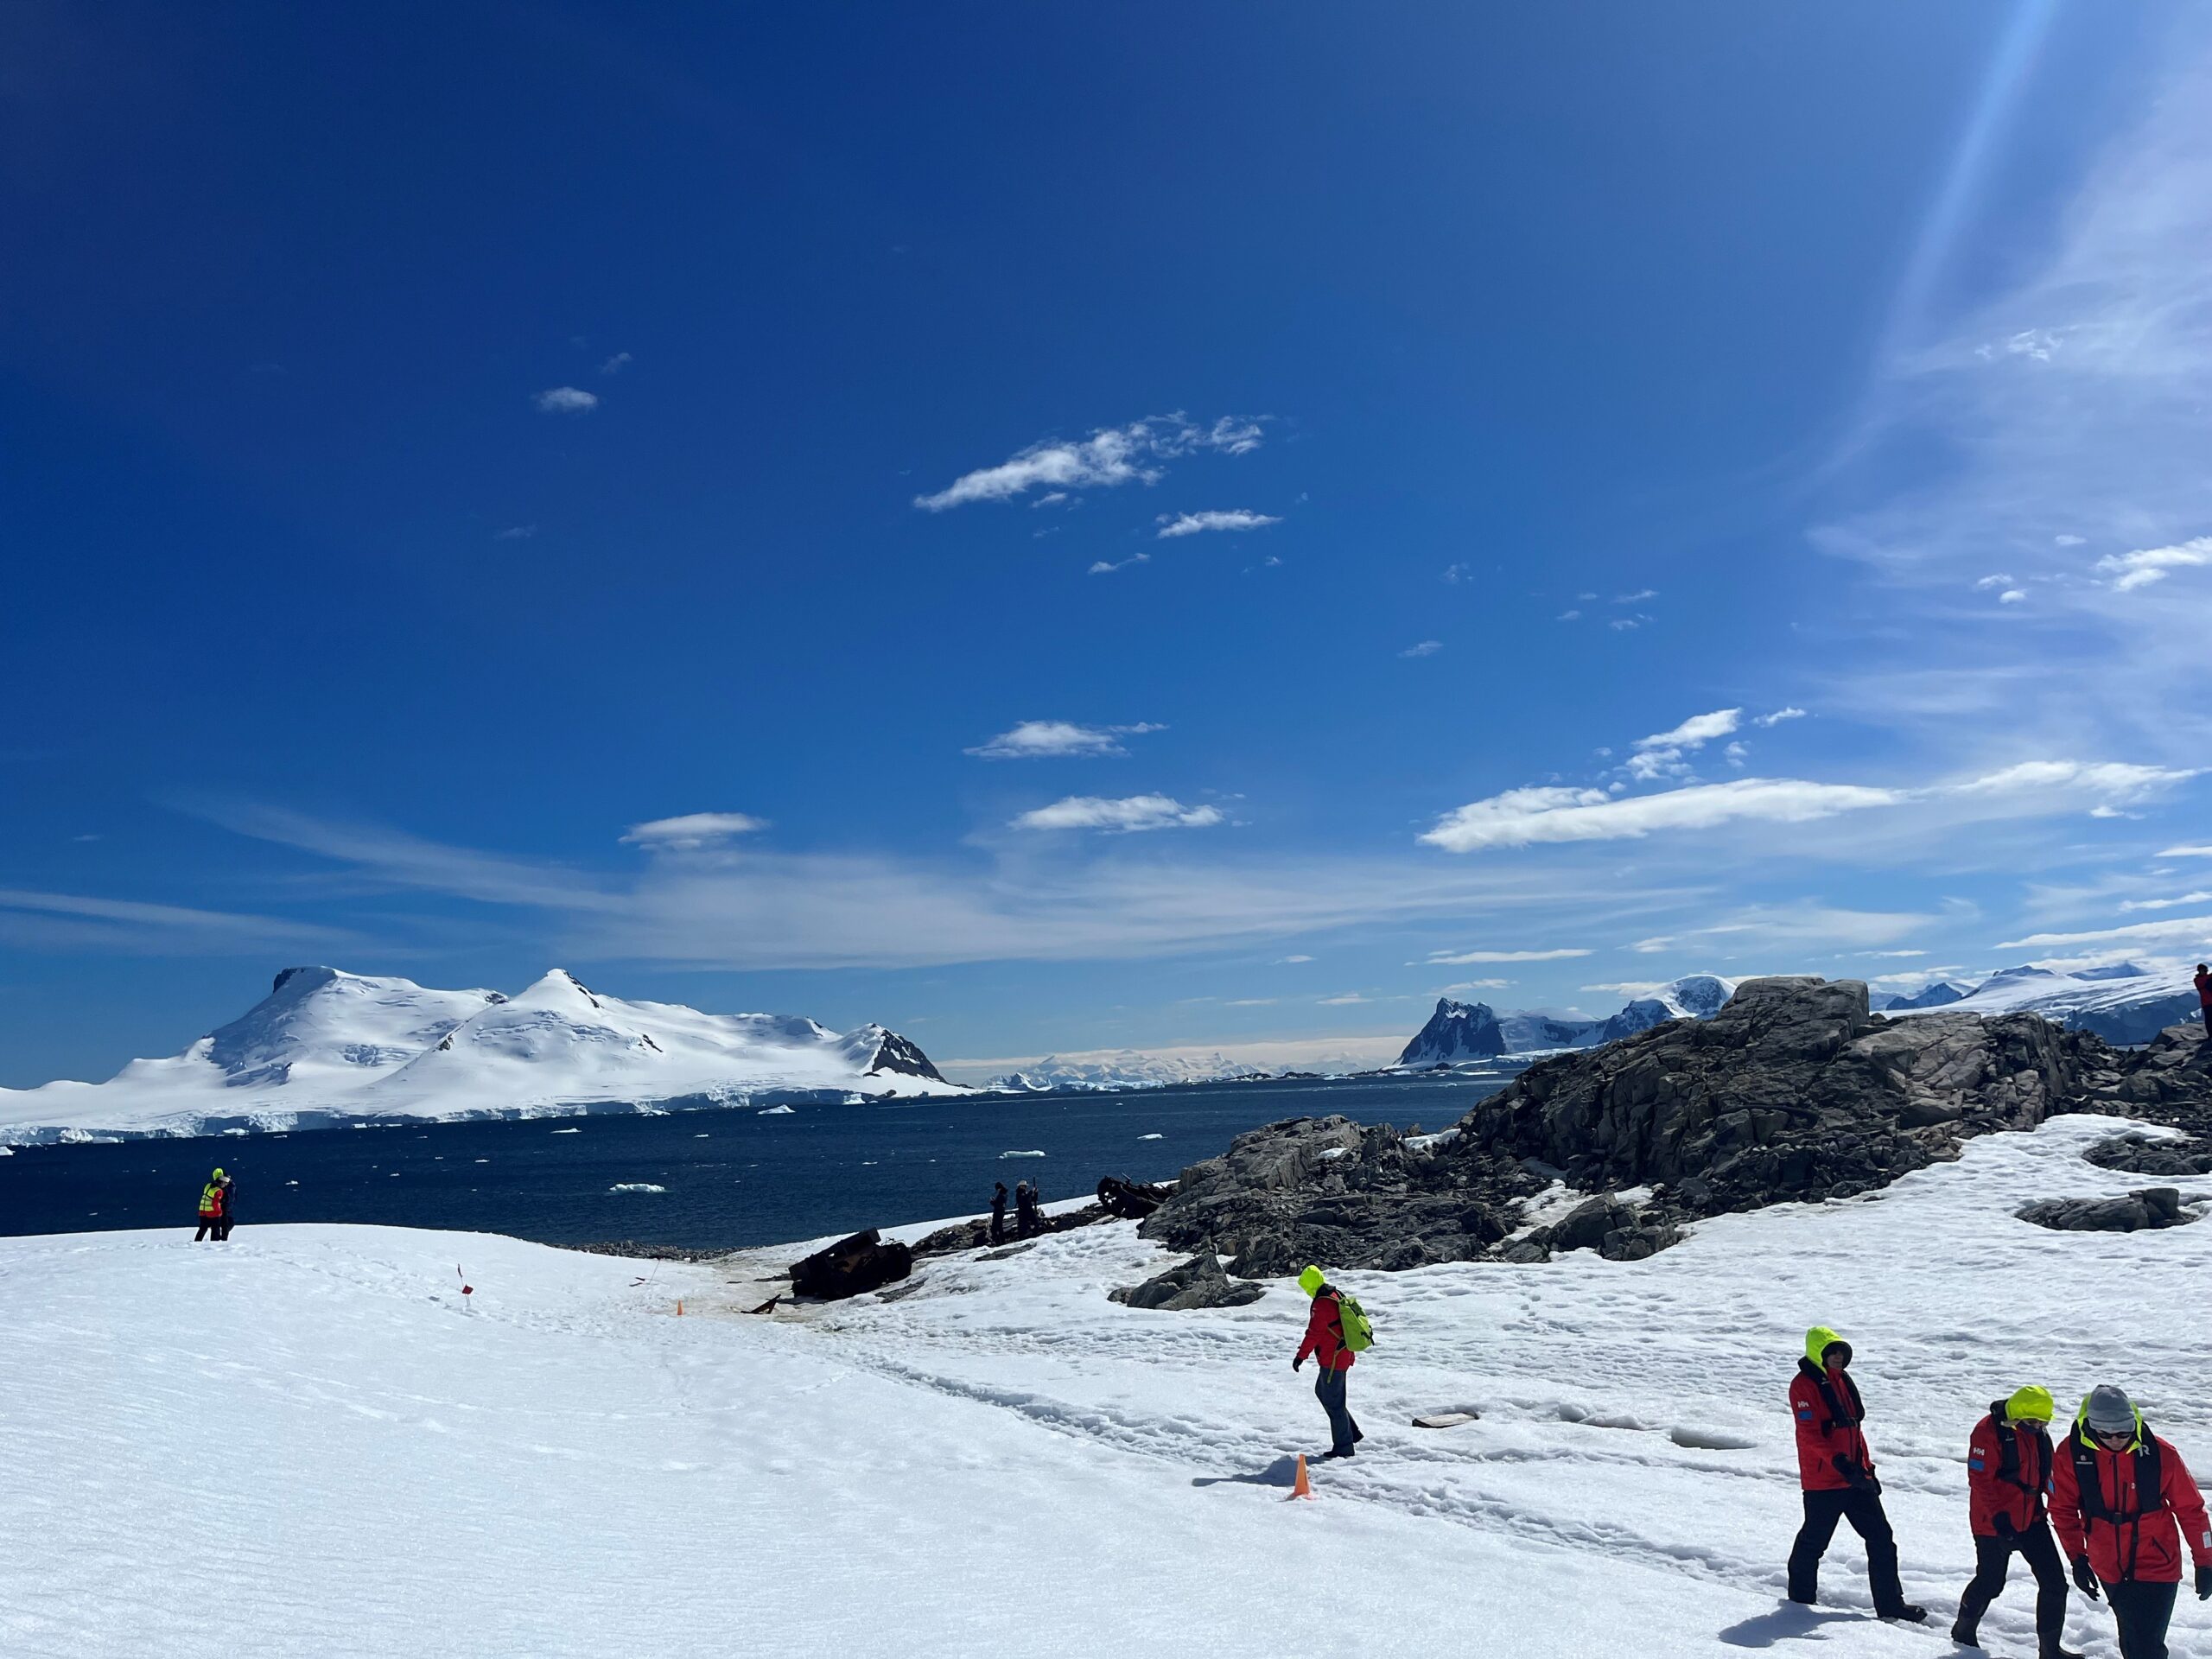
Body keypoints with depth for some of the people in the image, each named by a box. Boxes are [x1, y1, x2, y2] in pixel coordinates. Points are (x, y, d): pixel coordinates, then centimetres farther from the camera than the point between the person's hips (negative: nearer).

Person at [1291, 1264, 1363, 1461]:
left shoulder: (1322, 1304, -22)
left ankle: (1343, 1447, 7)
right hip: (1343, 1355, 10)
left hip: (1332, 1360, -10)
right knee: (1322, 1392, 21)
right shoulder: (1335, 1296, 8)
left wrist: (1301, 1356, -18)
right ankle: (1351, 1433, 25)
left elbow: (1314, 1333, -24)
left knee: (1332, 1401, 0)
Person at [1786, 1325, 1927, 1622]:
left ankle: (1890, 1603, 15)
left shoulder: (1841, 1380, 13)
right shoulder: (1803, 1385, -13)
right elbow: (1810, 1434, -21)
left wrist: (1867, 1467, 17)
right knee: (1813, 1541, 5)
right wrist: (1839, 1461, -30)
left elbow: (1854, 1427, 20)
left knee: (1881, 1538, 7)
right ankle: (1801, 1598, 22)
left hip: (1855, 1477, 8)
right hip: (1822, 1481, -8)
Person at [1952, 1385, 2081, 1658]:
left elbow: (2043, 1473, 19)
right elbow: (1979, 1478, -21)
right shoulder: (1989, 1431, -20)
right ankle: (1964, 1631, 30)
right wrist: (1997, 1515, -25)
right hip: (1994, 1523, -7)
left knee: (2054, 1582, 2)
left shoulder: (2037, 1433, 4)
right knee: (1990, 1583, 7)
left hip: (2032, 1520, 7)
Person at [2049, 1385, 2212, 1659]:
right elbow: (2063, 1509, -2)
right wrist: (2077, 1558, -5)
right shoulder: (2072, 1454, -13)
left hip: (2157, 1566, -2)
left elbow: (2189, 1508, -4)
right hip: (2109, 1571, 2)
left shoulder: (2159, 1453, -16)